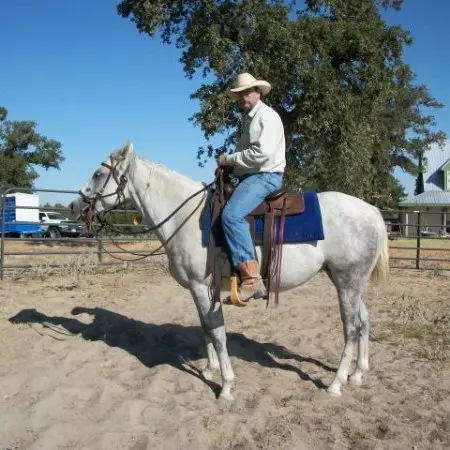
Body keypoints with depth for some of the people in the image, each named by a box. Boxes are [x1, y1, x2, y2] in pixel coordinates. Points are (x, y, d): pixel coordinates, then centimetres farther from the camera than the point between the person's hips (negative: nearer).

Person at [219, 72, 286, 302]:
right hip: (249, 177, 11)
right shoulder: (248, 119, 22)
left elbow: (262, 153, -22)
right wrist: (229, 165, 12)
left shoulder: (267, 116, -8)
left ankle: (252, 280, -37)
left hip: (266, 177, -11)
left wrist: (230, 159, -13)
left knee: (231, 214, -32)